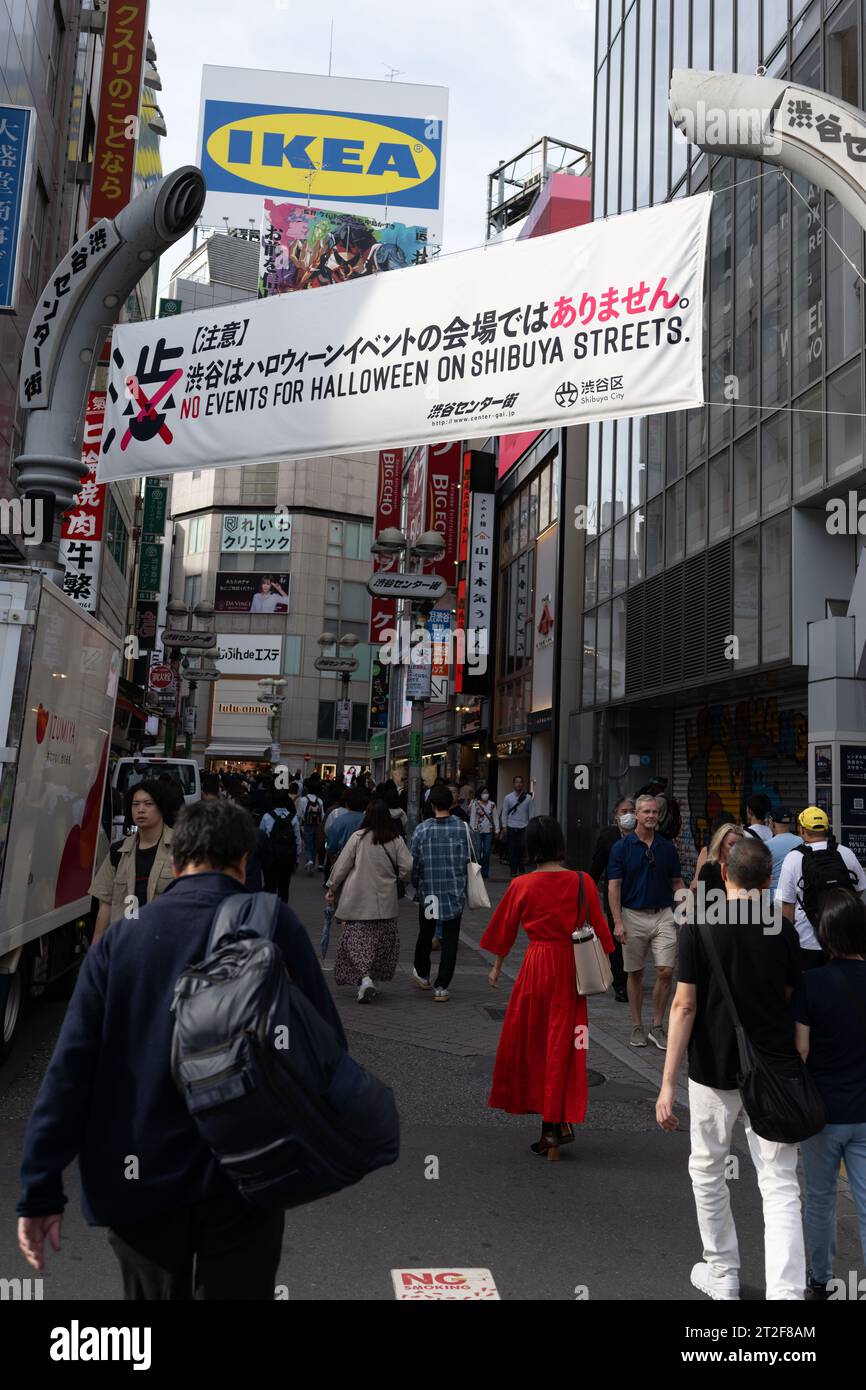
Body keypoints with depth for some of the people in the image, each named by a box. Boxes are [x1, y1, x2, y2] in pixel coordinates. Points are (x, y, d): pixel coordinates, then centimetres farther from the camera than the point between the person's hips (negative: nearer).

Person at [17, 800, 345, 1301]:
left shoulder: (121, 937, 0)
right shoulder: (273, 924, -7)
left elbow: (71, 1064, -5)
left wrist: (42, 1189, -1)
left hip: (139, 1180, 3)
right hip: (243, 1176, -3)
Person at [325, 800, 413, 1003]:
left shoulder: (358, 837, -6)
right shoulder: (396, 840, -2)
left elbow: (342, 865, -3)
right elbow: (407, 869, -2)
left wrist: (331, 888, 8)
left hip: (357, 900, -2)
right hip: (385, 901, 2)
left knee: (357, 939, 1)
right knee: (382, 940, 14)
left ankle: (364, 977, -16)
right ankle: (372, 977, 18)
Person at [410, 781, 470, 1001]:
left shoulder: (423, 829, -10)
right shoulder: (461, 828, -8)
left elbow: (413, 861, -5)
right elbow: (466, 859, -3)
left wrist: (416, 885, 11)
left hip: (428, 891, 1)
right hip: (455, 892, -1)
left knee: (425, 934, 21)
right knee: (450, 940, 5)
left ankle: (422, 974, 39)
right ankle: (441, 987, 3)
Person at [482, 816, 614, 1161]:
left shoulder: (521, 885, -6)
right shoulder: (583, 882, -6)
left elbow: (504, 929, 6)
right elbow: (598, 928, 2)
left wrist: (497, 966, 21)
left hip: (536, 965, -1)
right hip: (572, 967, 1)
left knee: (528, 1040, 14)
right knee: (562, 1044, 10)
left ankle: (553, 1127, 20)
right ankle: (556, 1123, 13)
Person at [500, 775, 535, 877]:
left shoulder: (528, 798, 2)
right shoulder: (508, 798, 3)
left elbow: (531, 813, 4)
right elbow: (504, 813, 5)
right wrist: (504, 827, 0)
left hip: (524, 827, -1)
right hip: (511, 827, 1)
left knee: (522, 848, -9)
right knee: (512, 849, 4)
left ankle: (521, 869, 11)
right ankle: (513, 870, 14)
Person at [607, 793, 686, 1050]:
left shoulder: (667, 847, 5)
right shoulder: (622, 847, -5)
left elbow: (677, 882, 12)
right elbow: (613, 886, -7)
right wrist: (618, 922, -14)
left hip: (663, 915, 2)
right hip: (633, 916, -2)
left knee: (666, 971, -5)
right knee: (635, 973, 8)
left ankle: (658, 1027, 10)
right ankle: (637, 1026, 21)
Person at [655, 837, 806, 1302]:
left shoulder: (697, 926, -12)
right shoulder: (784, 929, -2)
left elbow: (685, 1006, -14)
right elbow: (791, 1000, 7)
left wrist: (668, 1082, -10)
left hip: (714, 1072, -2)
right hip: (776, 1071, 2)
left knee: (707, 1171, 19)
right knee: (780, 1185, 7)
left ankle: (722, 1274, 31)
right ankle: (785, 1290, -3)